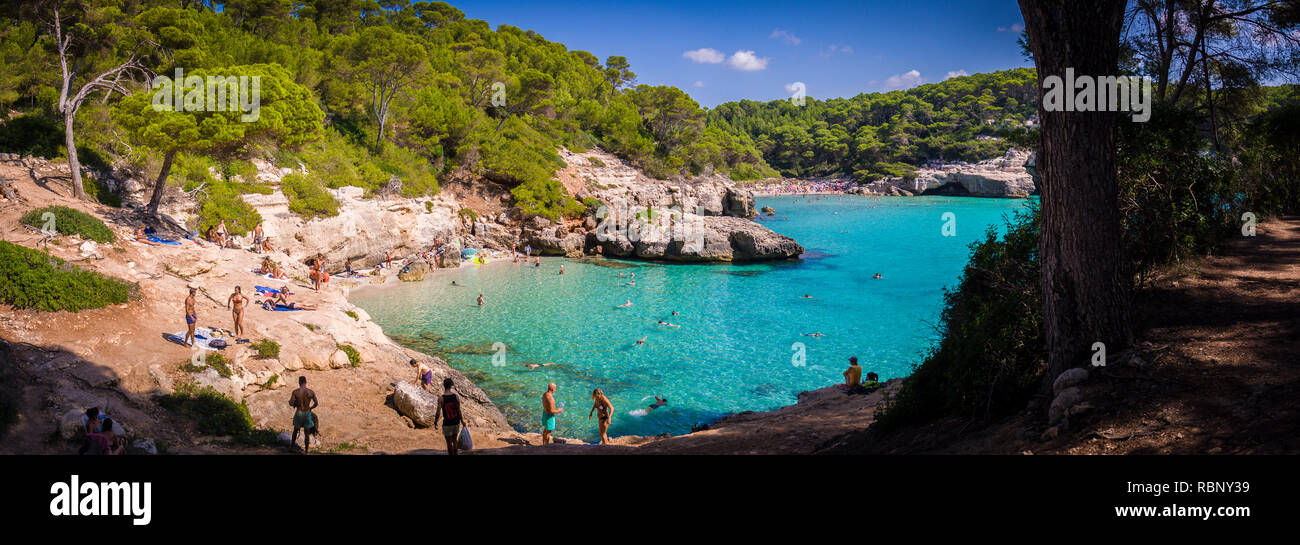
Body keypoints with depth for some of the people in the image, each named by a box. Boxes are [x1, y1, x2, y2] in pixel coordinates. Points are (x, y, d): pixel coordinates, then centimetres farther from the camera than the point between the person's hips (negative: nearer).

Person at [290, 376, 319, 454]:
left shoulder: (295, 392, -14)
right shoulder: (311, 392, -10)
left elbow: (291, 403, -16)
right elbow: (316, 403, -4)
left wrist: (295, 404, 8)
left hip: (298, 414, 0)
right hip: (307, 414, 0)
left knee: (295, 430, 25)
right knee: (307, 433, 9)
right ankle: (306, 451, 13)